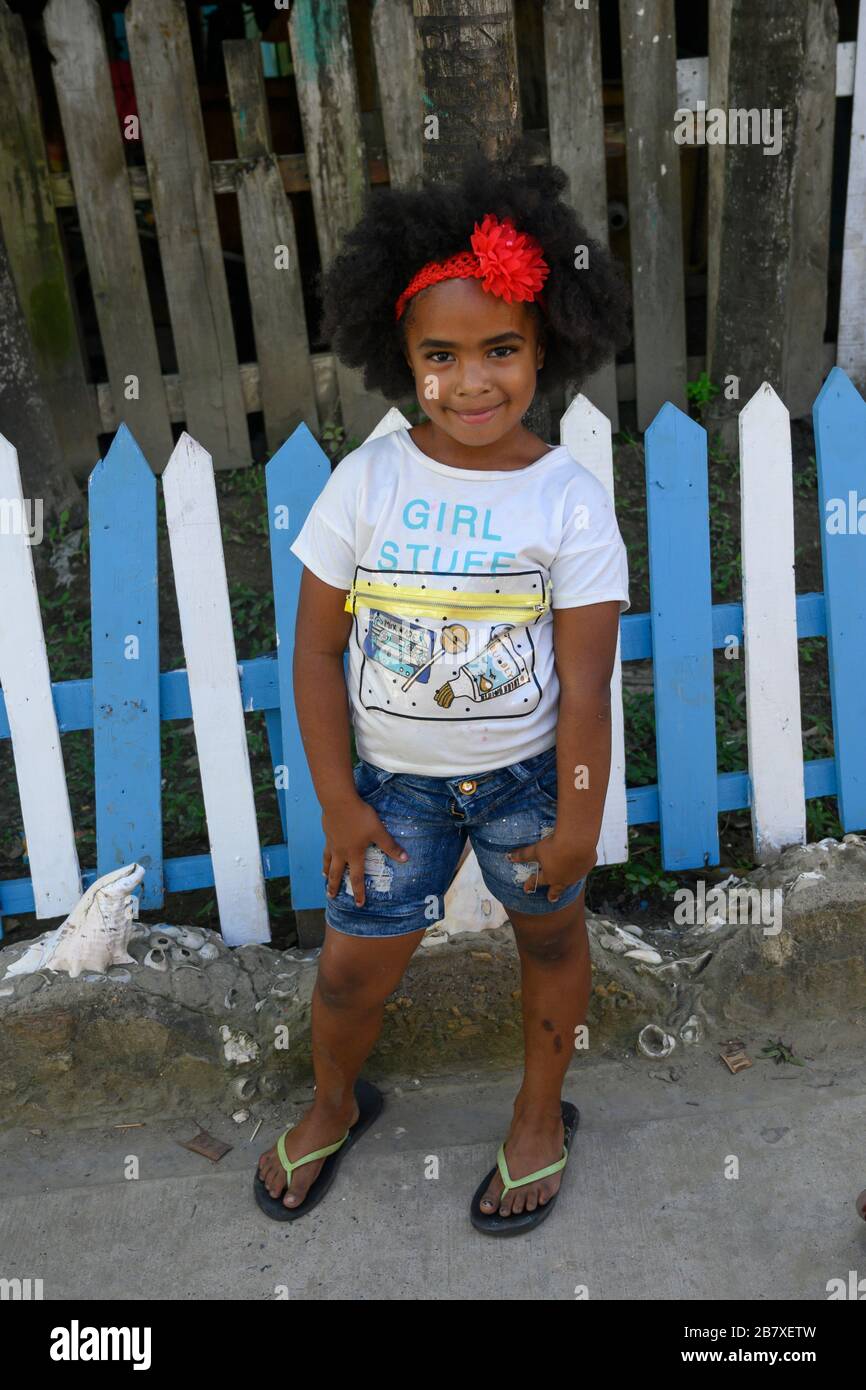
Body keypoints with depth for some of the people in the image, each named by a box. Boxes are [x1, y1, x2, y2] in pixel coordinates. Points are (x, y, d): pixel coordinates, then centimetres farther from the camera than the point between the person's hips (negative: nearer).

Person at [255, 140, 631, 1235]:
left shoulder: (570, 501, -15)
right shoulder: (365, 481, -12)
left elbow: (585, 684, -12)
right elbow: (318, 648, -7)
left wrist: (578, 823, -8)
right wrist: (338, 802, -6)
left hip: (526, 774, 0)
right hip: (397, 778, 1)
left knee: (549, 936, 18)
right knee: (353, 966, 8)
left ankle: (541, 1118, 46)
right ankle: (334, 1106, 43)